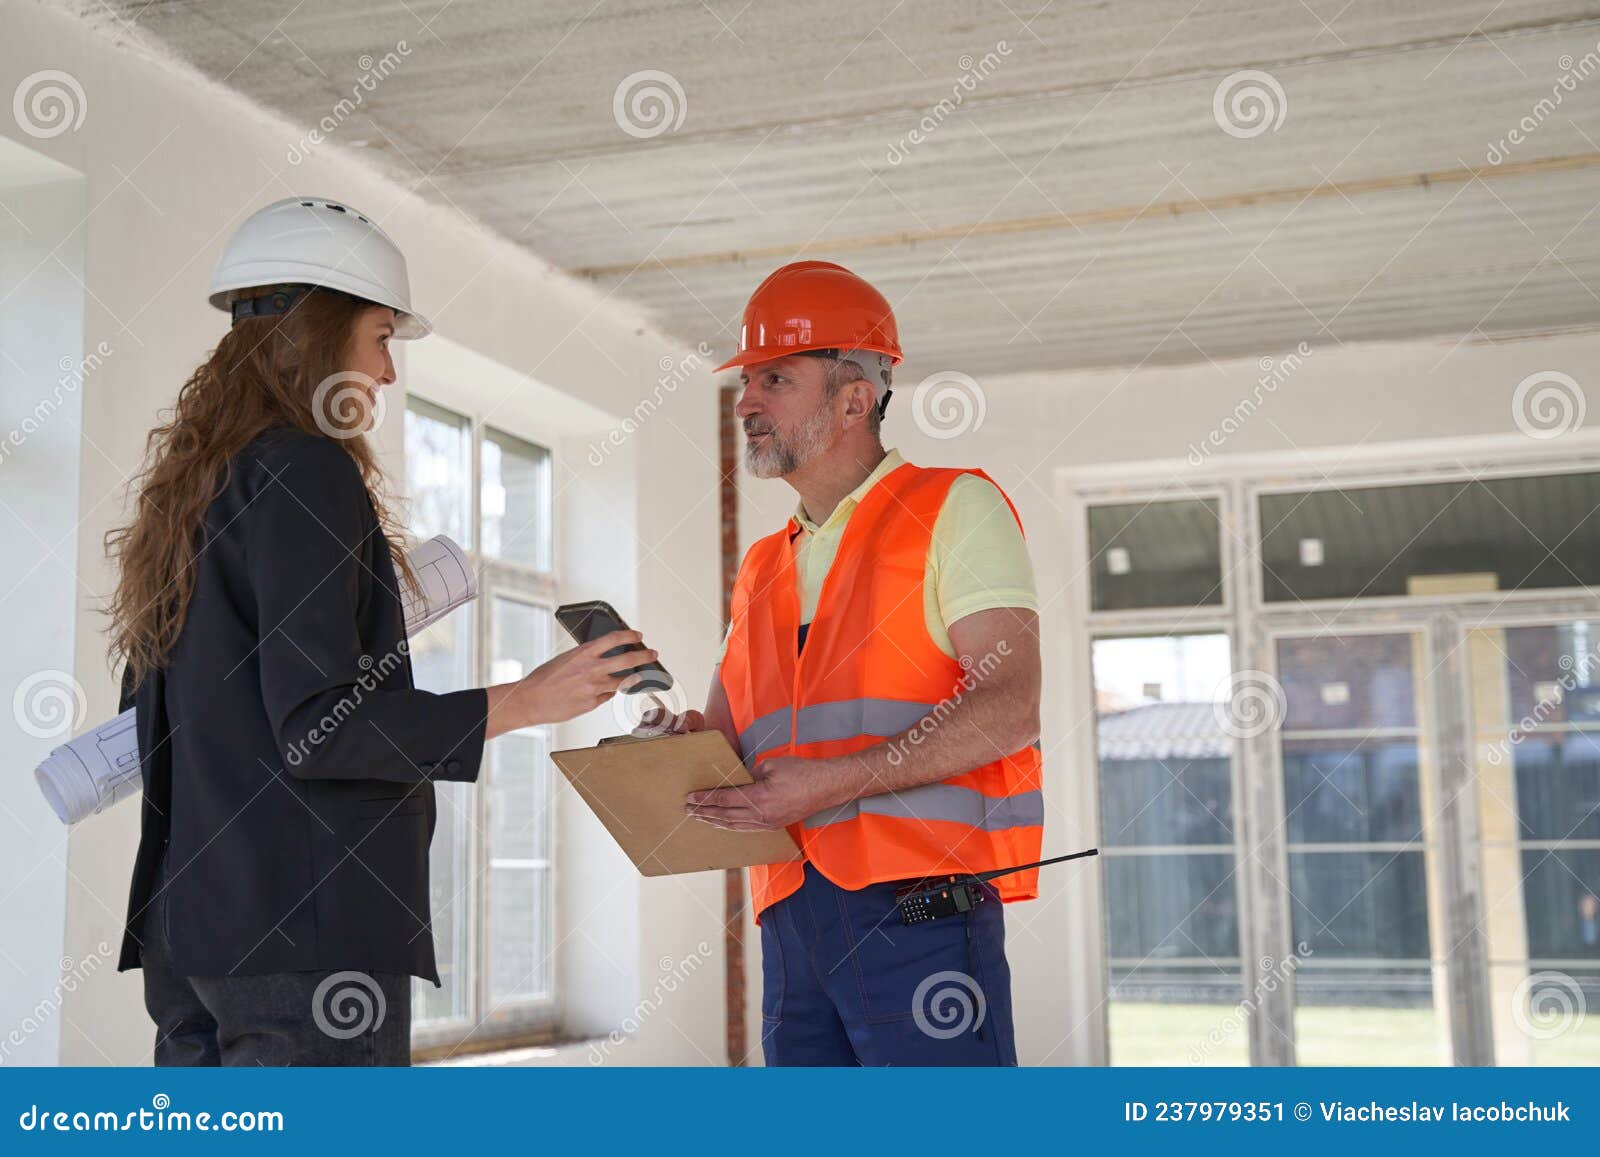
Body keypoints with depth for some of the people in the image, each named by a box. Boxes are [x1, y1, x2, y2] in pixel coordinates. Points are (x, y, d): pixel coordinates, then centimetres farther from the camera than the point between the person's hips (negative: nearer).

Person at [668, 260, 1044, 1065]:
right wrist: (687, 740, -3)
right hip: (793, 921, 6)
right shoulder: (763, 569, 23)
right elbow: (725, 736, 21)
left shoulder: (954, 509, 3)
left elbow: (1008, 709, -10)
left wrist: (838, 780, -17)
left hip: (919, 911, -6)